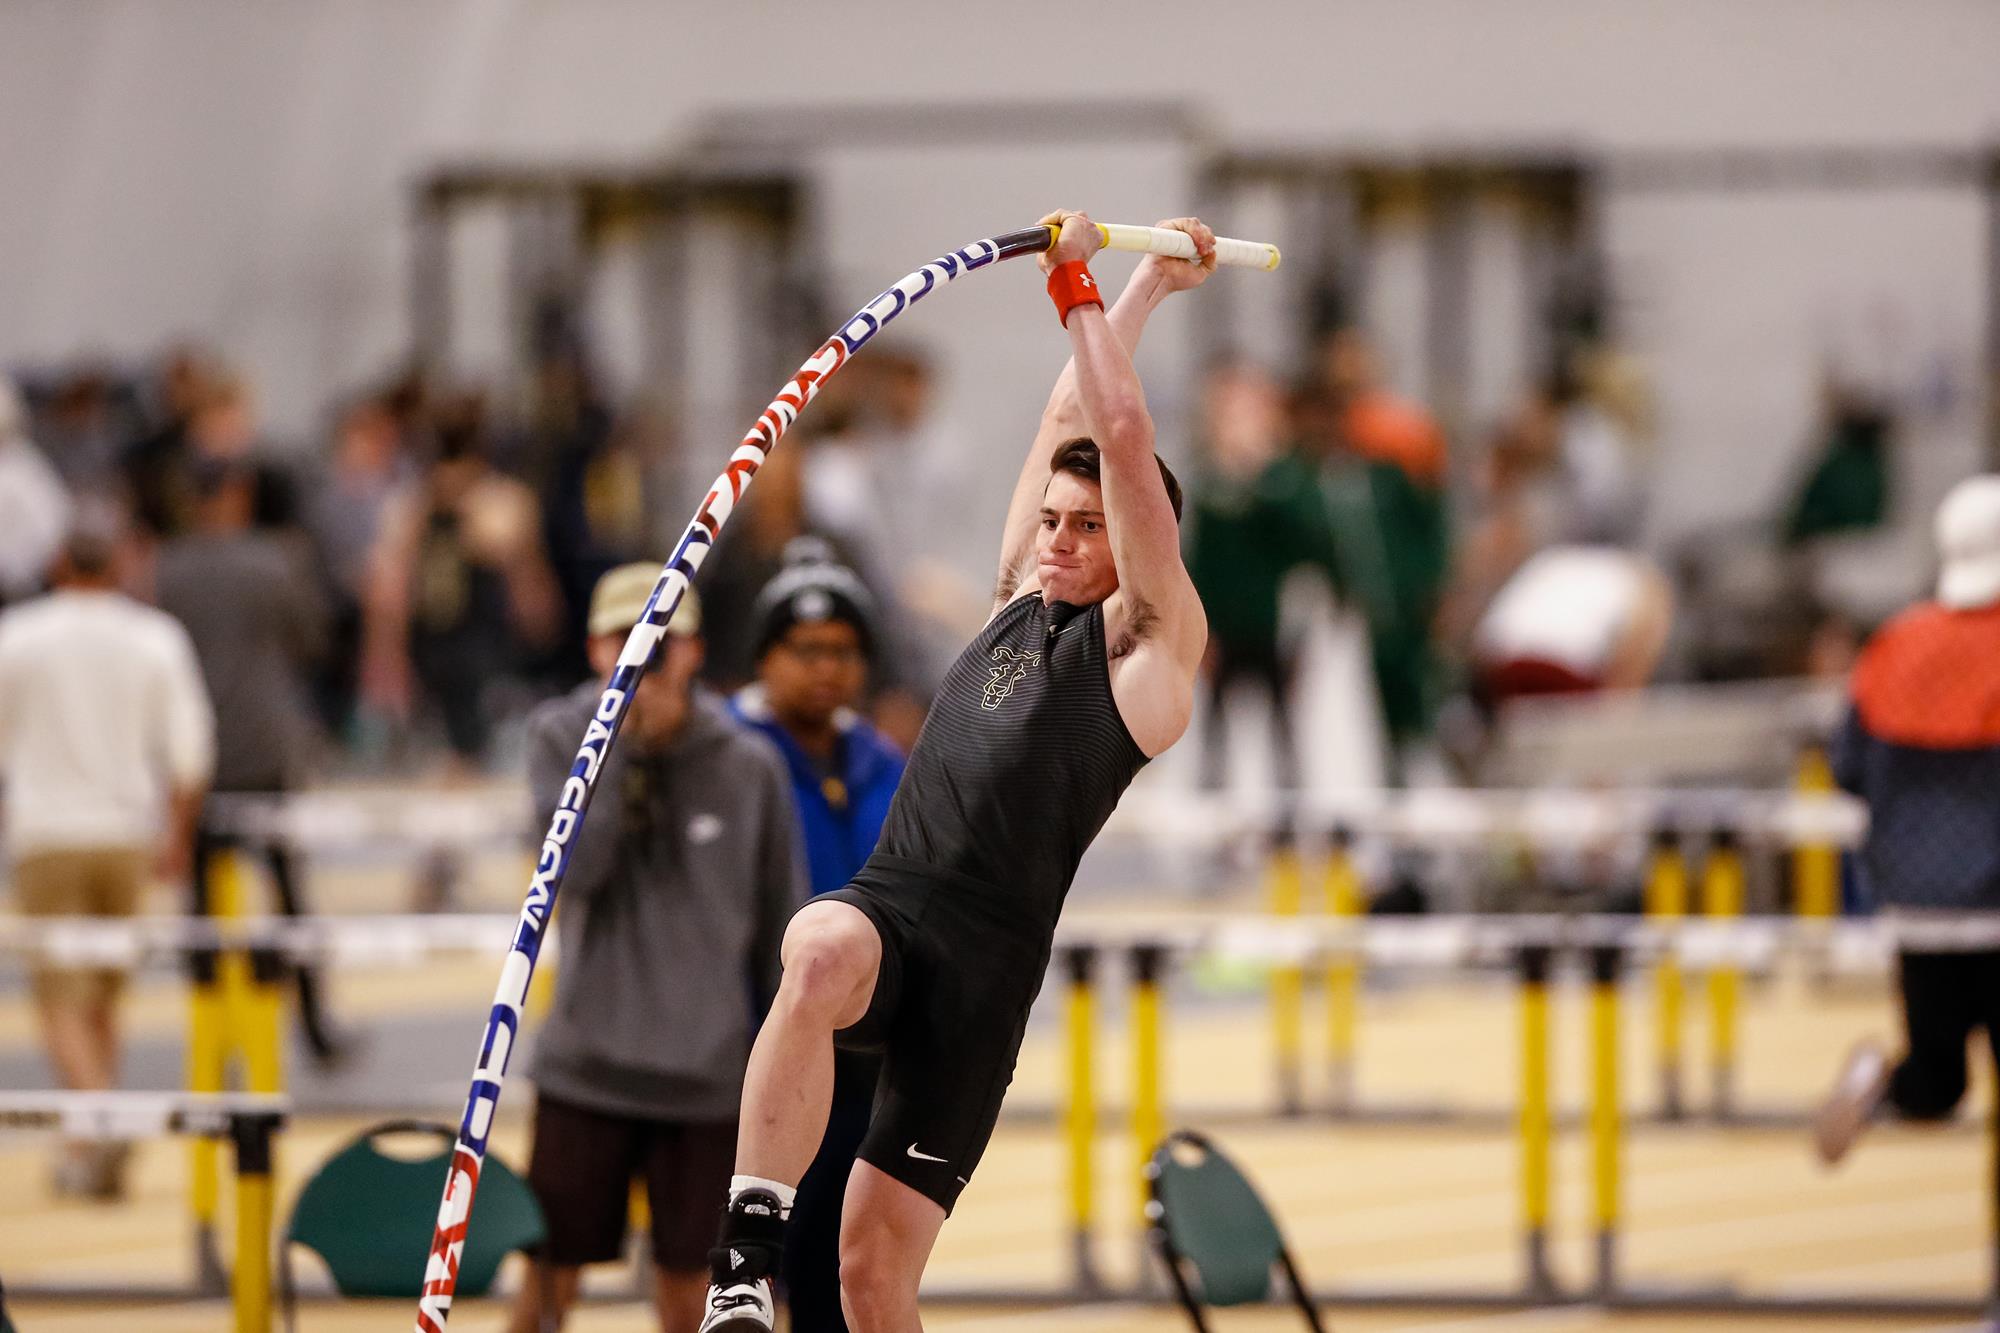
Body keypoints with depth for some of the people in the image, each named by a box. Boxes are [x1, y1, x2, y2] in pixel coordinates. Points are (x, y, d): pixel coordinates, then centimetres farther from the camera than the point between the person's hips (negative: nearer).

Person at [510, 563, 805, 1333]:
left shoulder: (749, 766, -1)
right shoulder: (561, 738, -2)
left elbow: (782, 929, 4)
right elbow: (576, 866, -17)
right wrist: (625, 743, -20)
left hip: (707, 1076, 1)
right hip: (584, 1066, 0)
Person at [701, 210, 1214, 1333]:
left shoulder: (1154, 639, 6)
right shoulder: (1023, 599, 23)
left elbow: (1123, 438, -2)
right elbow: (1070, 416, 29)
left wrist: (1081, 285, 4)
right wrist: (1148, 284, 32)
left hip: (987, 953, -4)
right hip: (887, 902, 4)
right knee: (820, 953, -35)